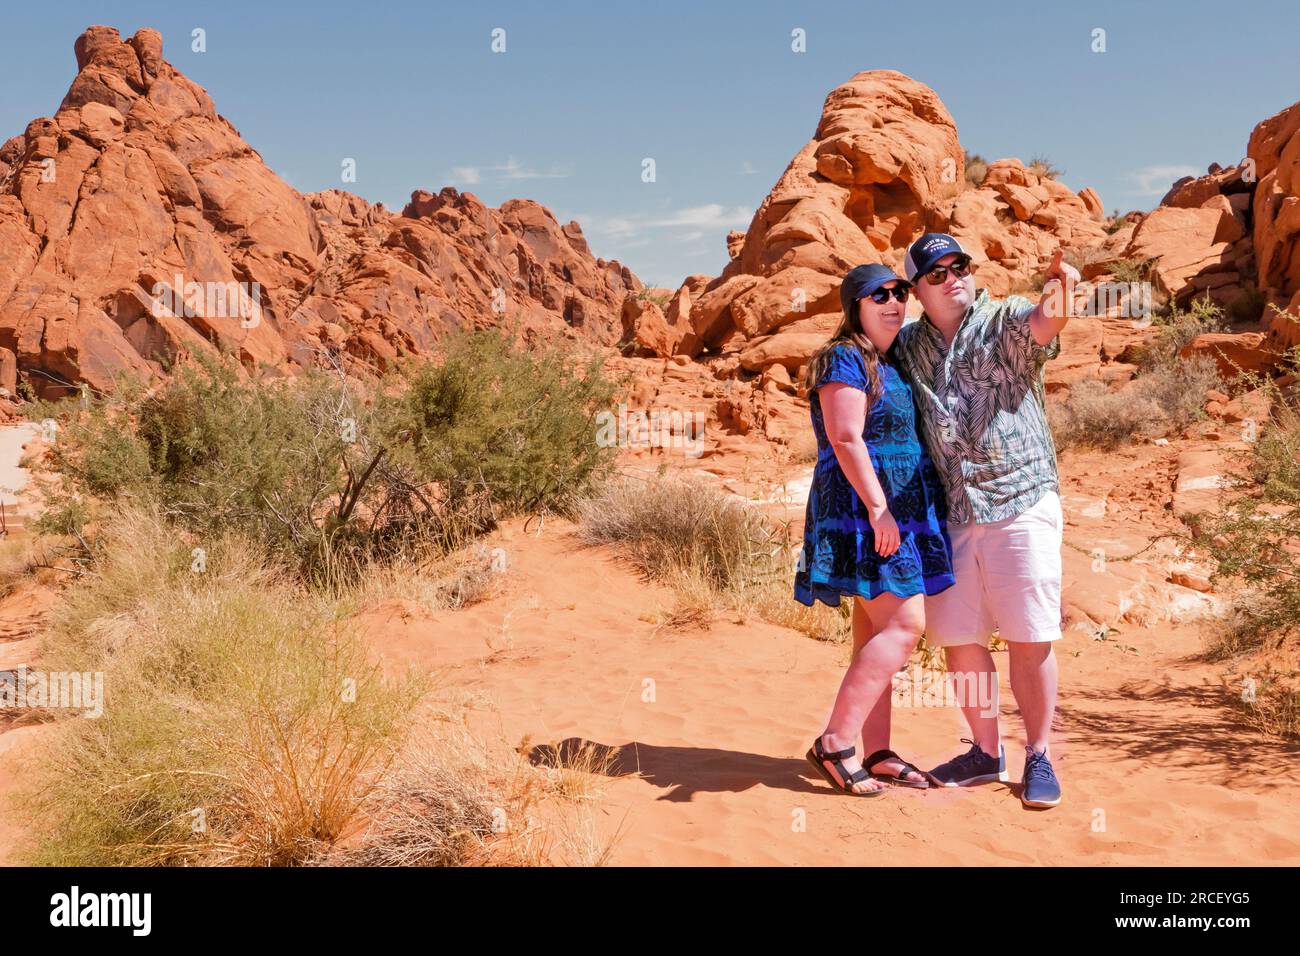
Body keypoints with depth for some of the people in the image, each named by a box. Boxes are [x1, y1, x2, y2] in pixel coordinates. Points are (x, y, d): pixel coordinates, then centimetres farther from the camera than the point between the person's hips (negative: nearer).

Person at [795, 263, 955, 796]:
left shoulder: (892, 365, 19)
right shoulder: (844, 359, -9)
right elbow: (845, 438, -18)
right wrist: (878, 507, -24)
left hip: (898, 511, 9)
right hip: (861, 509, -9)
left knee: (876, 632, 8)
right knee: (904, 625, -15)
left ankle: (877, 754, 13)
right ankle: (835, 743, -11)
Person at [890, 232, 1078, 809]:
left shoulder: (1006, 321, -3)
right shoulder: (909, 346, 11)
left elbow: (1044, 323, -24)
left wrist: (1061, 293, -48)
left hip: (1023, 504, -5)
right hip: (953, 516, 5)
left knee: (1030, 639, -1)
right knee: (956, 637, 9)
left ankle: (1038, 757, 15)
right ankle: (986, 753, 26)